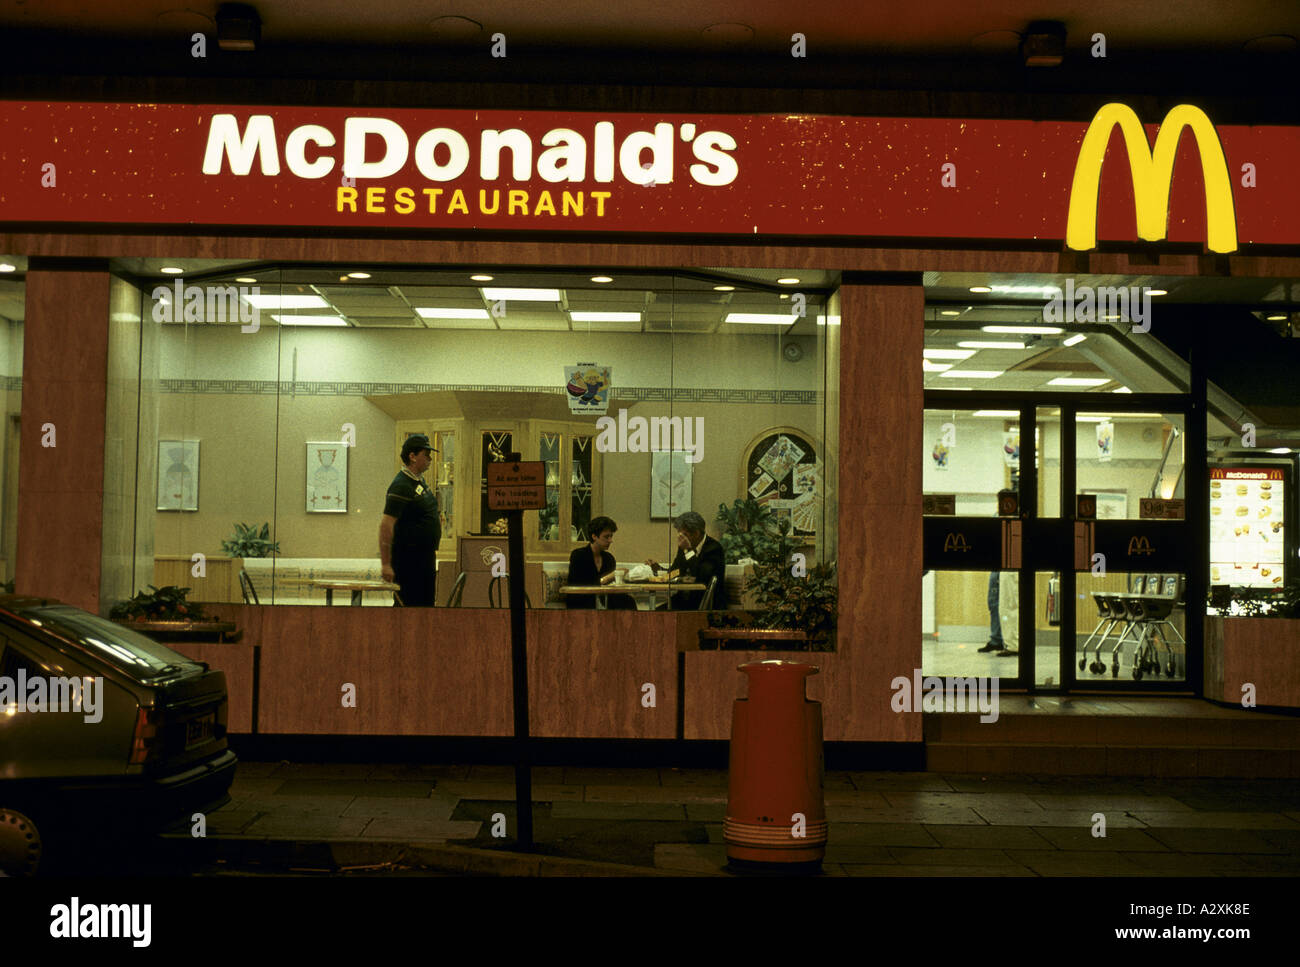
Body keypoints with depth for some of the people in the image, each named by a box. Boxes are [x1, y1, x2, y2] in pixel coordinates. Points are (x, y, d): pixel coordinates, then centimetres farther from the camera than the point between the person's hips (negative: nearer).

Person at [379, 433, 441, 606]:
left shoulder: (420, 480, 12)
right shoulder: (401, 485, -18)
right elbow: (386, 524, -22)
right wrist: (386, 564, -24)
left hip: (426, 557, 10)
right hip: (409, 558, -10)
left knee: (428, 603, 12)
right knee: (412, 604, -7)